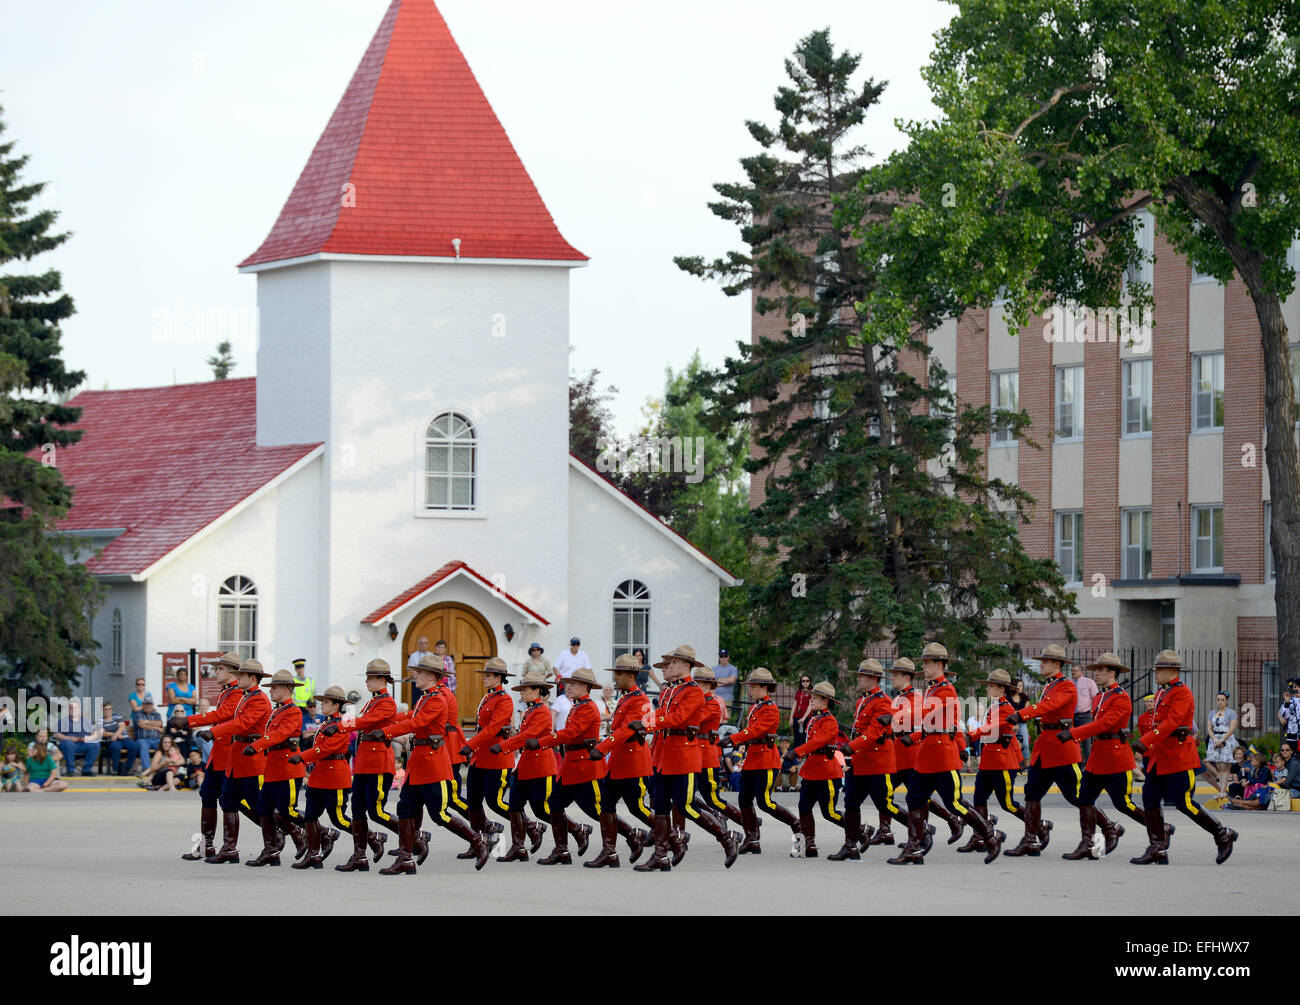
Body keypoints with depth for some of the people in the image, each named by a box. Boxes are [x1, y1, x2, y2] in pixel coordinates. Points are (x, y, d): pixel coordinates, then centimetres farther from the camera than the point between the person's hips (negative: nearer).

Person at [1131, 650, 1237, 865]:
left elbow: (1171, 722, -24)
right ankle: (1158, 850, 3)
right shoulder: (1161, 693, 15)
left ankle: (1223, 835, 8)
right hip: (1160, 758, 9)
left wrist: (1145, 742, -30)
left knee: (1184, 803, -7)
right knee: (1150, 799, 1)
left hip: (1180, 758, -9)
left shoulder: (1182, 692, -14)